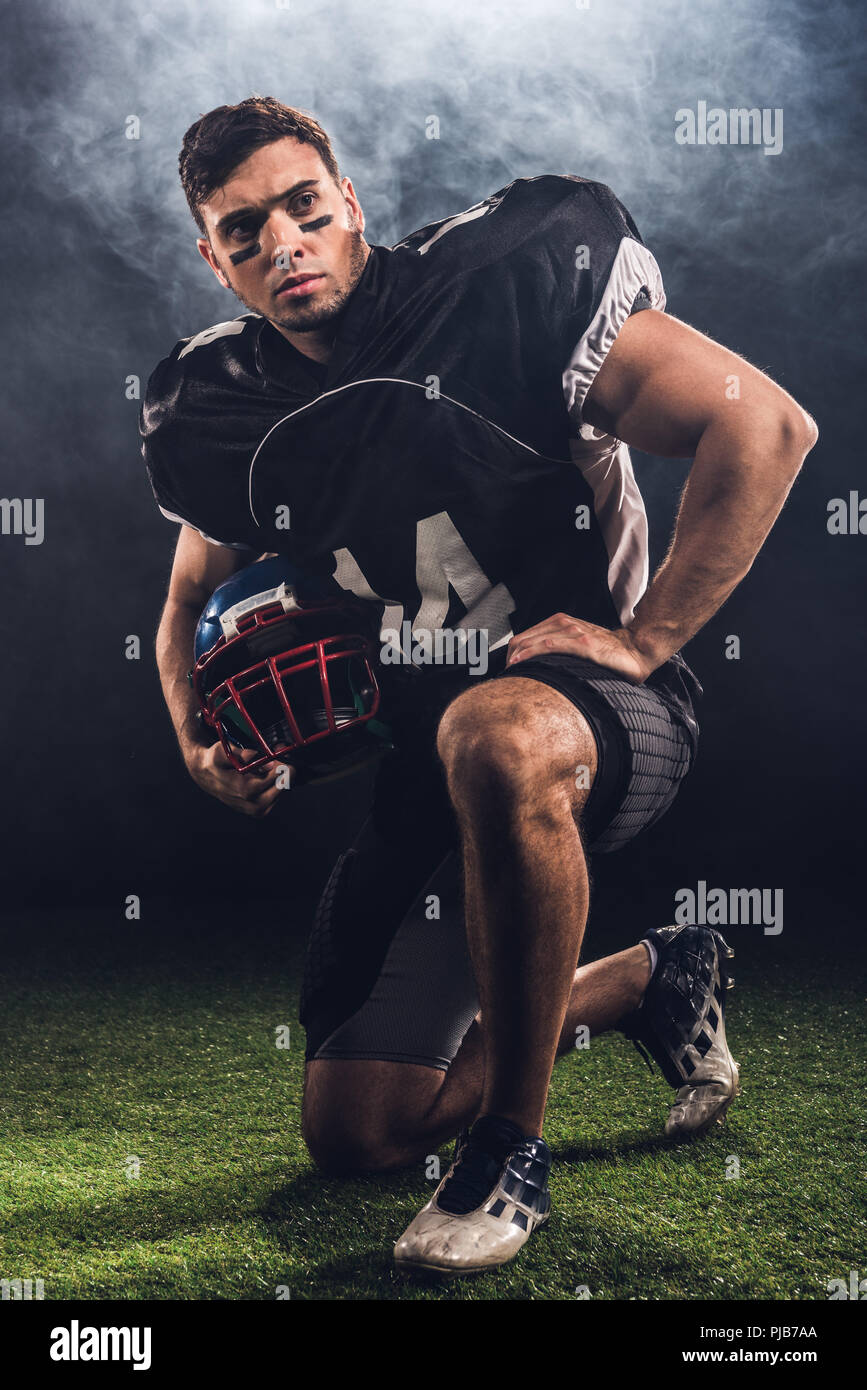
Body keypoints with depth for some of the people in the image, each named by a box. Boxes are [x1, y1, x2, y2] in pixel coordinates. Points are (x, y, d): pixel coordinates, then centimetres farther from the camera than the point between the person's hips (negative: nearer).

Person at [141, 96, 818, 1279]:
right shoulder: (226, 408, 3)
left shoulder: (497, 288, -14)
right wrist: (203, 746, 1)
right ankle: (641, 983, 27)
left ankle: (513, 1149, -21)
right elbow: (195, 602, 20)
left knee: (494, 737, -44)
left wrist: (641, 637, -19)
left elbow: (766, 428, -17)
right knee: (354, 1132, 5)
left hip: (598, 713, -6)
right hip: (423, 778, 6)